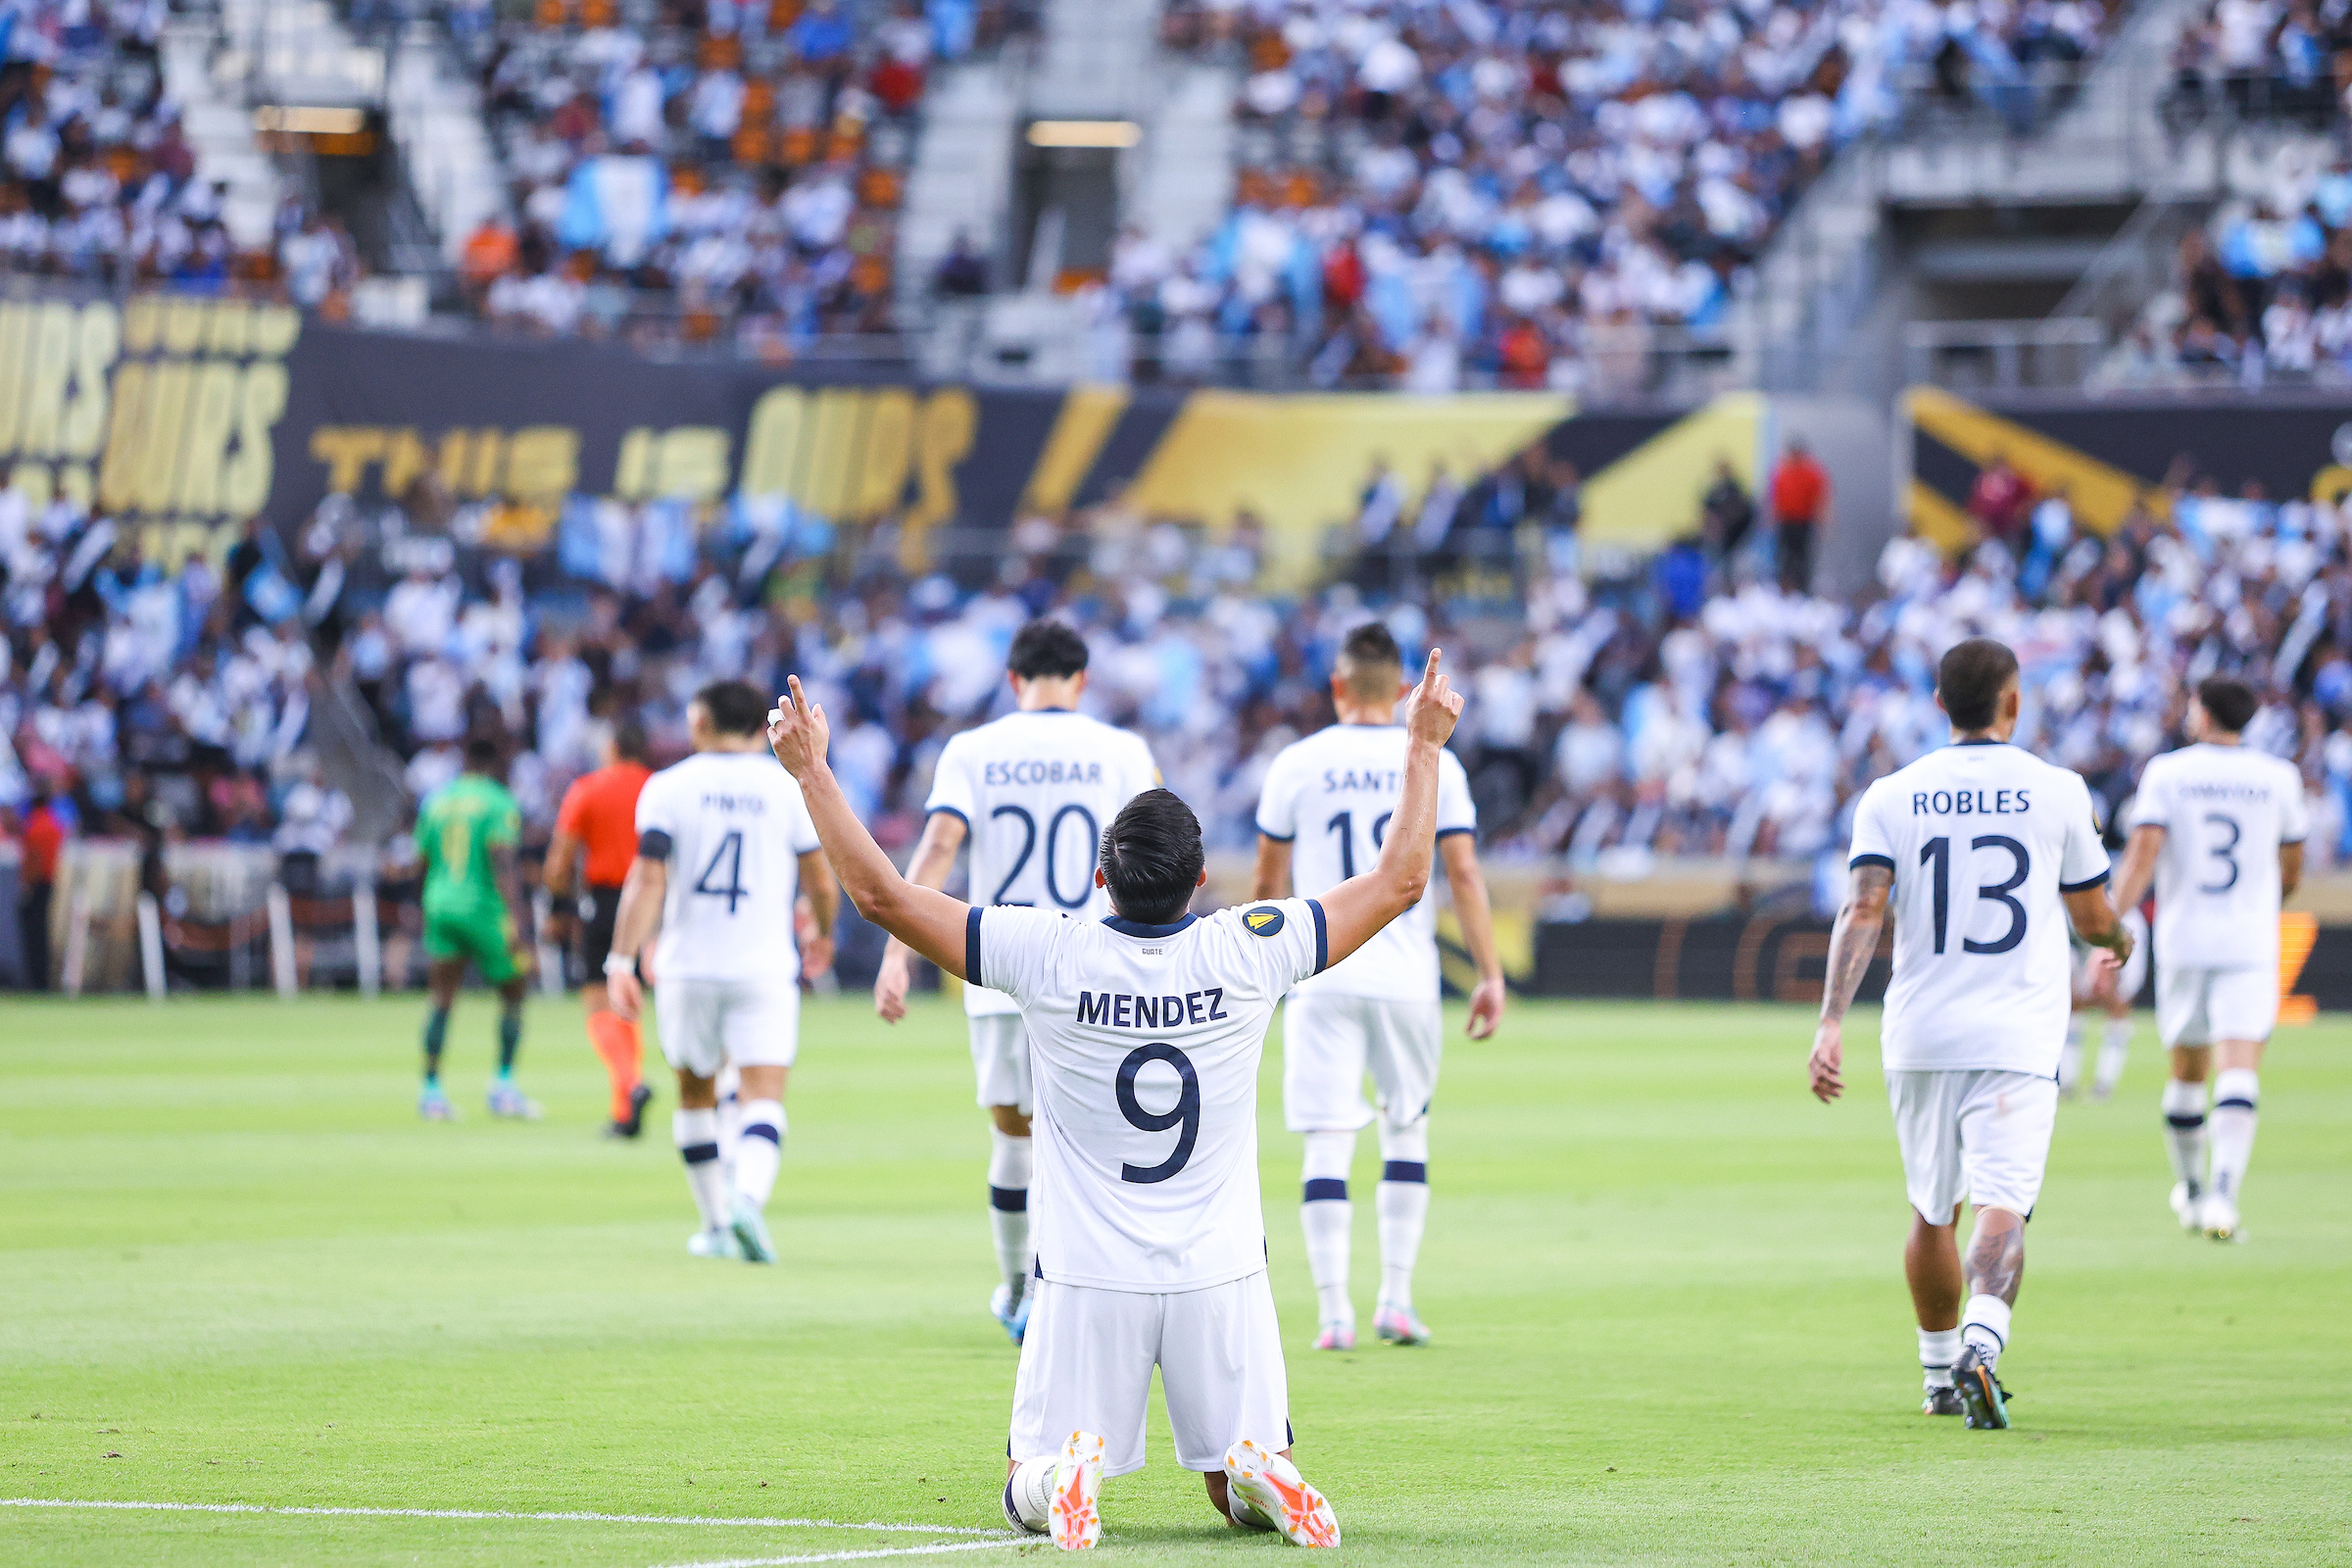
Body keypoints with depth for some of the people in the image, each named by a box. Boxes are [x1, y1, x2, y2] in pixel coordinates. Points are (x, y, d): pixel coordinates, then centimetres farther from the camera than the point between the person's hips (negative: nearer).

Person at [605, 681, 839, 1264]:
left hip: (687, 968, 1)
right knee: (764, 1099, -7)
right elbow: (821, 884, 4)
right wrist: (823, 936, 25)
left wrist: (621, 962, -13)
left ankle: (715, 1225, 25)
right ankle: (748, 1200, -33)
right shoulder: (790, 789, 1)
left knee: (696, 1094, 19)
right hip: (765, 969, -1)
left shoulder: (669, 788, -2)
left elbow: (647, 878, -11)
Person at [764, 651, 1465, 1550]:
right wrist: (1422, 748, 13)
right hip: (1221, 1275, 1)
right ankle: (1257, 1472, -20)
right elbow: (1399, 882, 3)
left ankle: (1068, 1468, -22)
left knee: (1029, 1492, 14)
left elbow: (879, 894, -7)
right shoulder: (1245, 954, -8)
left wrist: (809, 769, 1)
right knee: (1245, 1498, 16)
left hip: (1087, 1282, -1)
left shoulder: (1049, 956, -11)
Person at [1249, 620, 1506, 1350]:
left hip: (1322, 980, -1)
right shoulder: (1433, 764, 1)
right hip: (1406, 980, 1)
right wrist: (1490, 975, 2)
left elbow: (1268, 879, 9)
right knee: (1407, 1132, 16)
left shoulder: (1298, 764, 2)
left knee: (1328, 1145, -1)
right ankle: (1396, 1300, 12)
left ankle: (1333, 1311, -5)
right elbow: (1464, 873, -2)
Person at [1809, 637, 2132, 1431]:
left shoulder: (1891, 797, 4)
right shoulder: (2056, 791, 1)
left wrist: (1831, 1023, -16)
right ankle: (1981, 1342, -37)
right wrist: (2123, 938, 32)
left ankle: (1940, 1374, 29)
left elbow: (1863, 908, -9)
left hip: (1920, 1037, 3)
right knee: (2001, 1206, -13)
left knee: (1932, 1213, 18)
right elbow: (2093, 920, 9)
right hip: (2018, 1038, -3)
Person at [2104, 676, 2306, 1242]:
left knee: (2187, 1071, 16)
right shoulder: (2279, 777, 5)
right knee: (2239, 1071, -10)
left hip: (2182, 941, 1)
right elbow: (2291, 871, 16)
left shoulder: (2166, 772, -1)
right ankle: (2223, 1192, -27)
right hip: (2251, 946, 0)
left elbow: (2143, 854, -12)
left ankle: (2190, 1191, 29)